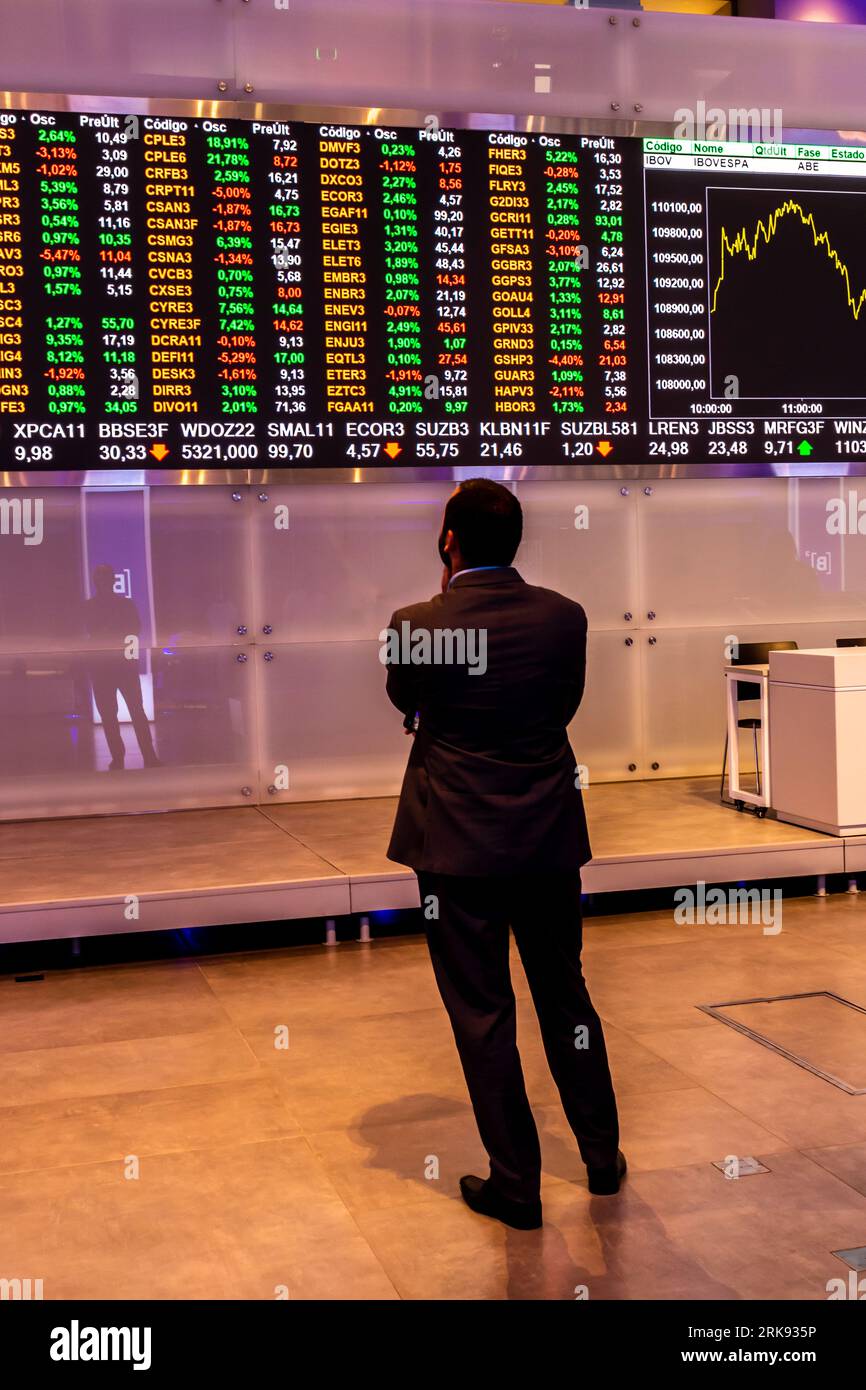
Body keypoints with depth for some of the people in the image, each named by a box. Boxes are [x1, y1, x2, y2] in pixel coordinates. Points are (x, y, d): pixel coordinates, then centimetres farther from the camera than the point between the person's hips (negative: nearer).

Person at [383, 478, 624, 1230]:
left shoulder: (416, 625, -13)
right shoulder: (564, 617, -5)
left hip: (458, 843, -3)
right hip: (549, 837, 4)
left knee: (482, 1013, 7)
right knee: (565, 995, 19)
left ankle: (516, 1183, 16)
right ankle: (603, 1157, 32)